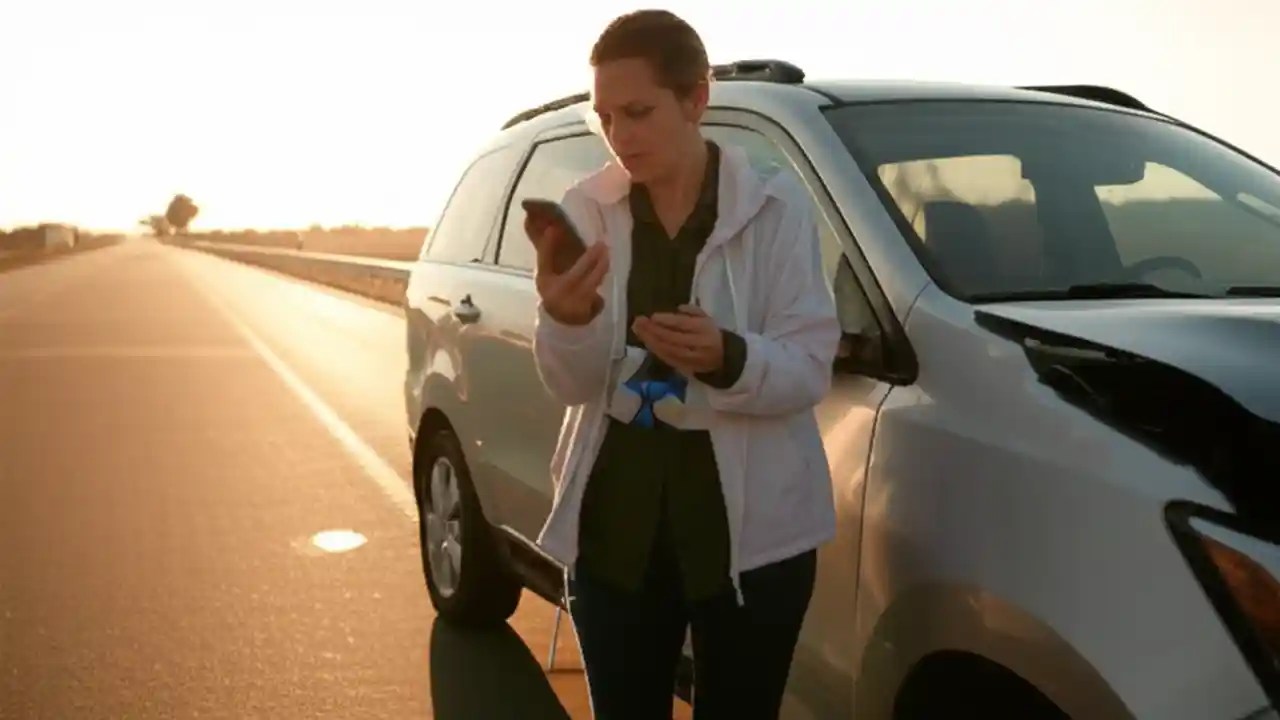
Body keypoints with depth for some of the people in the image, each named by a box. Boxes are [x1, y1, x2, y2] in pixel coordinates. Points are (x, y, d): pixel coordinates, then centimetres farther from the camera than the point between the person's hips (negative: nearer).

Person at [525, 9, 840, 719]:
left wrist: (727, 359, -31)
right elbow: (572, 386, -4)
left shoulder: (775, 205, -6)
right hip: (614, 525, 2)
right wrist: (564, 319, -26)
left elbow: (809, 369, -11)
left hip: (751, 529, -2)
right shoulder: (587, 208, 1)